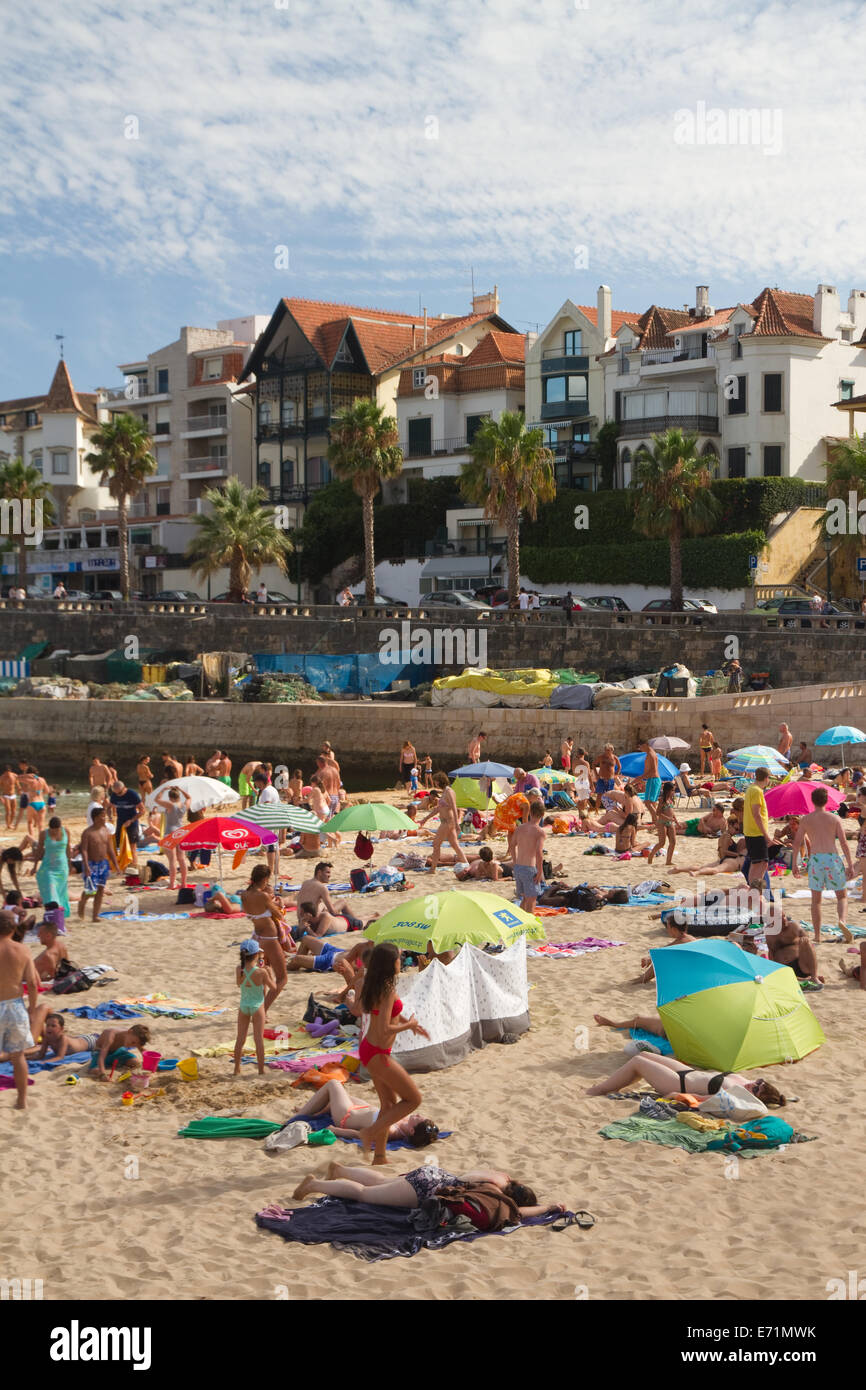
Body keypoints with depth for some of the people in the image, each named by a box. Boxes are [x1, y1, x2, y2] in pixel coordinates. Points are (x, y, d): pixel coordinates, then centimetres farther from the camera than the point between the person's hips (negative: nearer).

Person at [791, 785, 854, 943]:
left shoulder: (806, 819, 6)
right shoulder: (835, 818, 4)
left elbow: (797, 842, 4)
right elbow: (843, 842, -2)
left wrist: (794, 864, 12)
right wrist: (850, 865, 0)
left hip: (815, 859, 1)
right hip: (833, 858, -1)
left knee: (816, 899, 11)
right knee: (842, 896, 12)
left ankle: (817, 935, 7)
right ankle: (842, 920, -17)